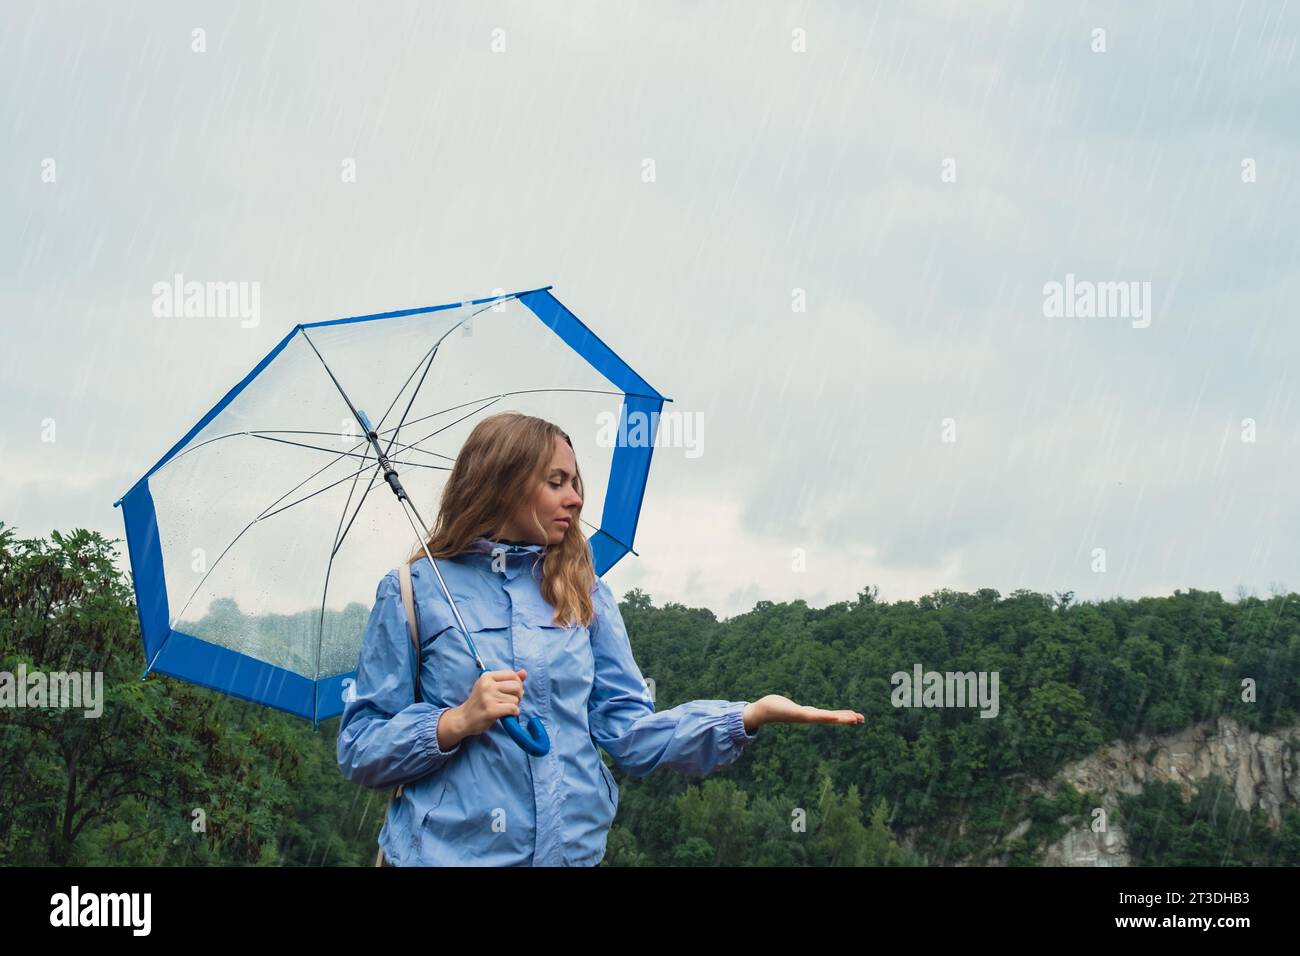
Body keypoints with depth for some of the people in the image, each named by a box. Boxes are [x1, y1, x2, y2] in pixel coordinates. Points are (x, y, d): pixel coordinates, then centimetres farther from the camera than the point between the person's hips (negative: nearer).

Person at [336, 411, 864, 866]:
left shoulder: (584, 593, 9)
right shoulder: (414, 591, -2)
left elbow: (629, 731, 0)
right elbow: (358, 750, -3)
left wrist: (749, 716, -12)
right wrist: (458, 723, -19)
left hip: (573, 849, 4)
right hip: (447, 852, -3)